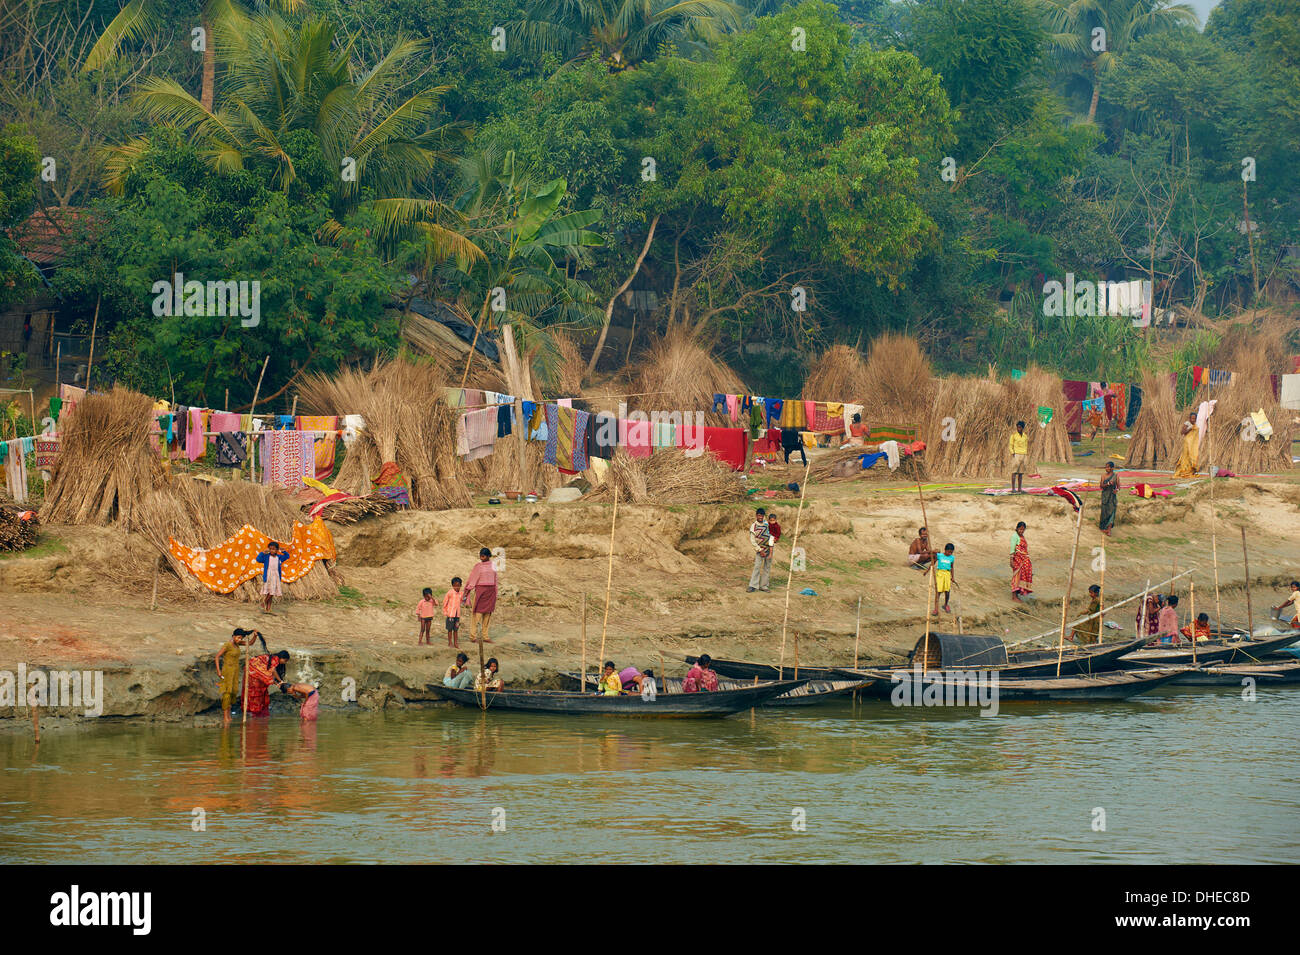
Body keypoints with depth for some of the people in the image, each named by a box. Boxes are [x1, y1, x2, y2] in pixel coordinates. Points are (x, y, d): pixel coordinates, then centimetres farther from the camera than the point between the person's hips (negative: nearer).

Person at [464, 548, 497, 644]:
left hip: (490, 592, 4)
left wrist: (495, 594, 15)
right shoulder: (478, 566, -1)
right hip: (480, 590, -4)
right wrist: (467, 592, -9)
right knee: (477, 613, -8)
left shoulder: (493, 566, 11)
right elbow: (472, 579, -3)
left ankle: (485, 637, 9)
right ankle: (473, 637, -8)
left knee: (487, 614, 5)